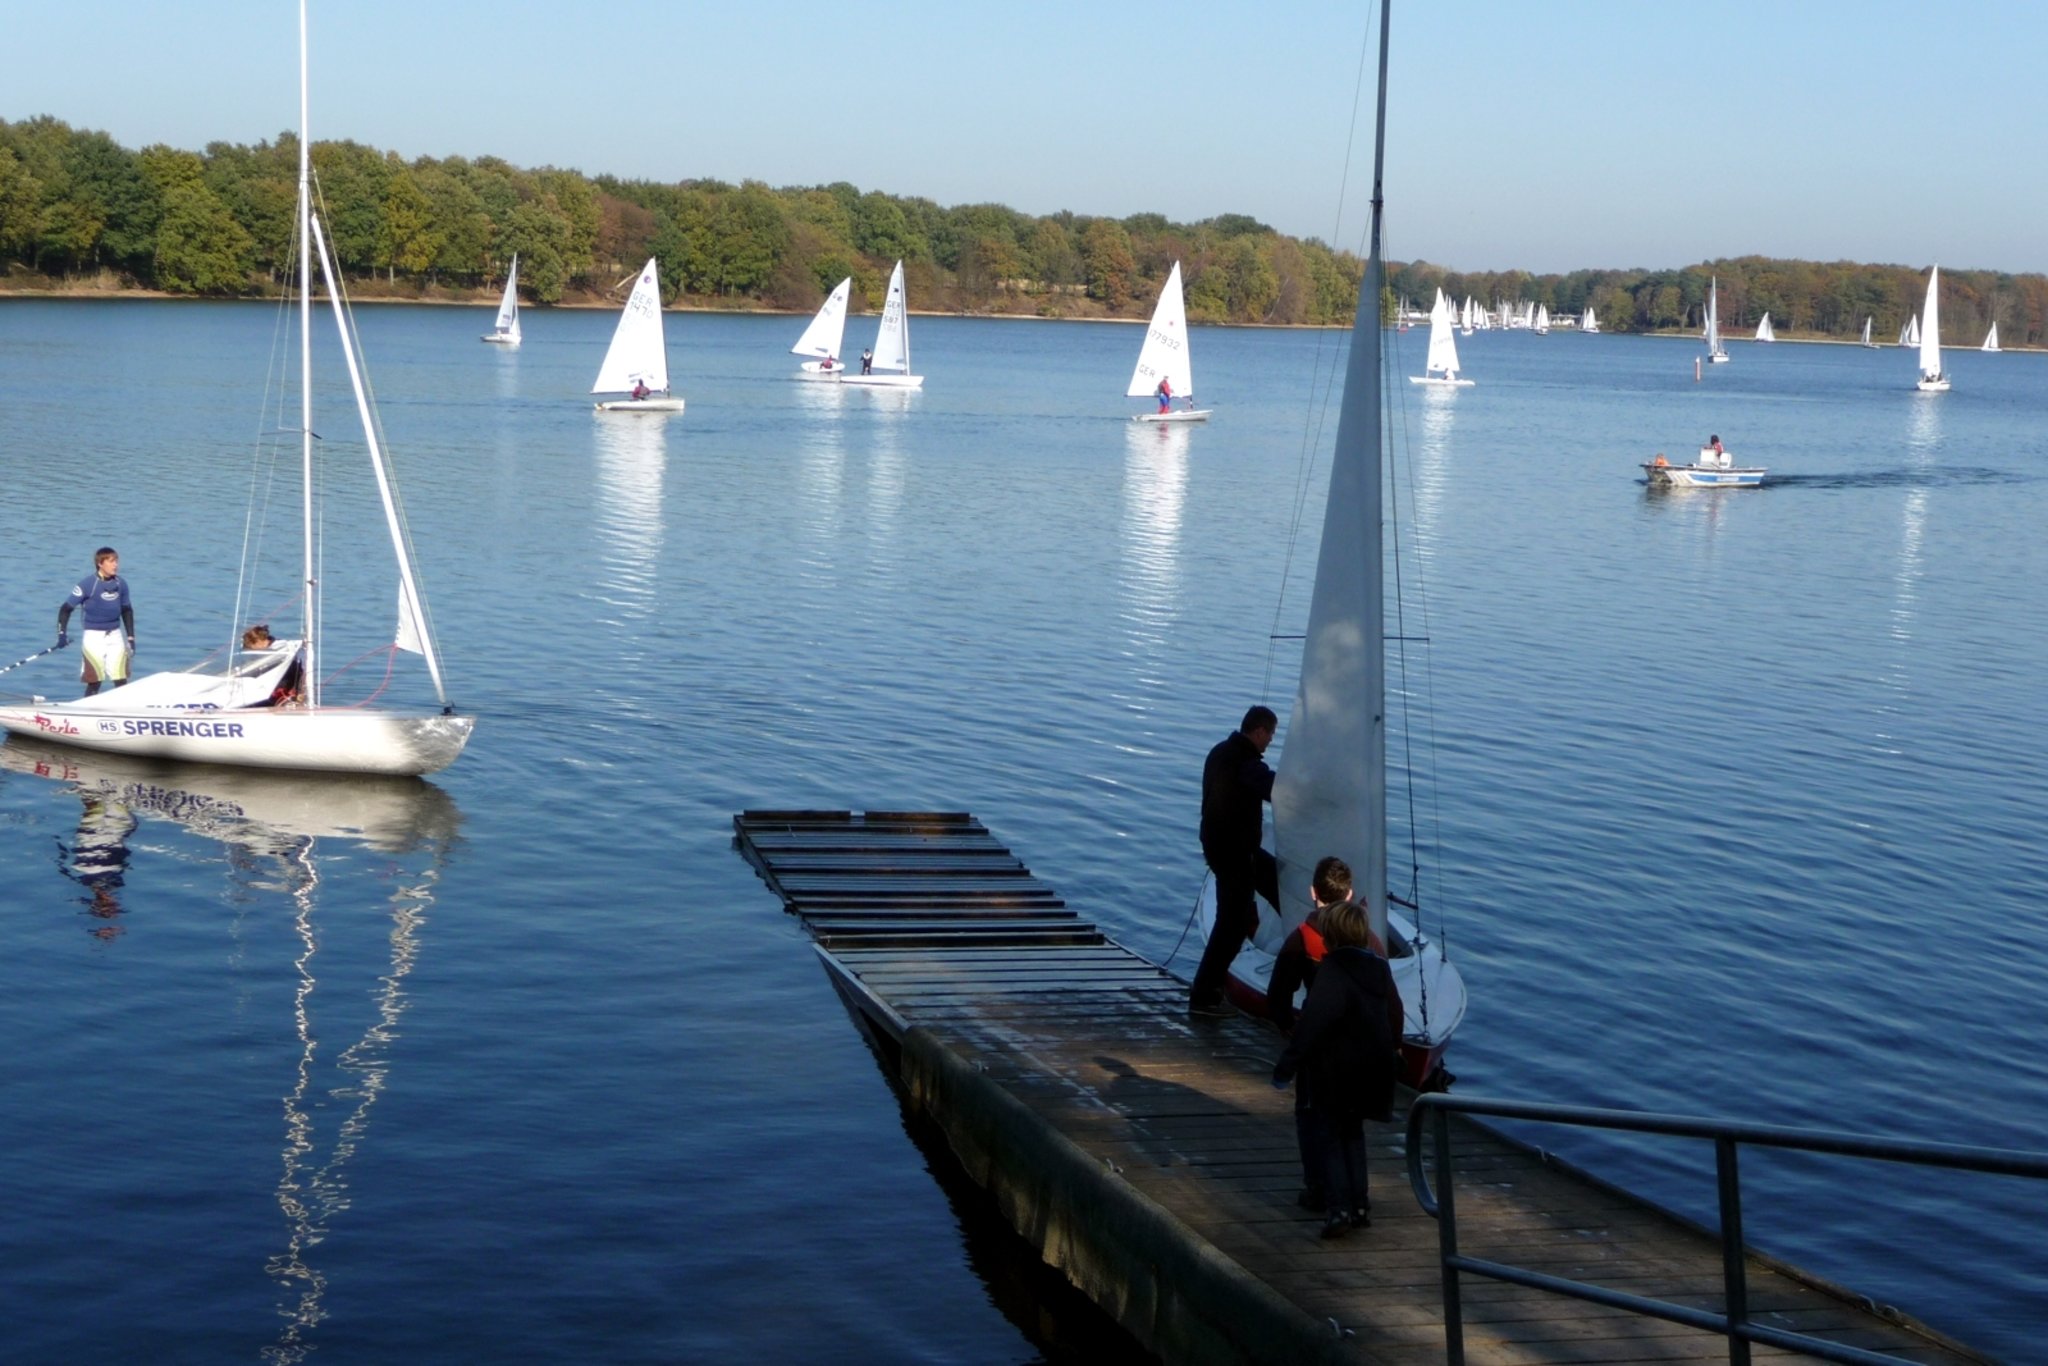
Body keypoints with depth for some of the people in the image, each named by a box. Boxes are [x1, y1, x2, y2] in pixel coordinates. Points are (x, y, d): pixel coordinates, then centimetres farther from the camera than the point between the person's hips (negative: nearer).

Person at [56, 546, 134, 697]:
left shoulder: (121, 584, 4)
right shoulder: (87, 584, -10)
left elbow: (127, 611, 16)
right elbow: (66, 608, -5)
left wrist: (130, 637, 13)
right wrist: (62, 633, -11)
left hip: (115, 635, 4)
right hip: (93, 636, -4)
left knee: (121, 681, -1)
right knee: (94, 682, -3)